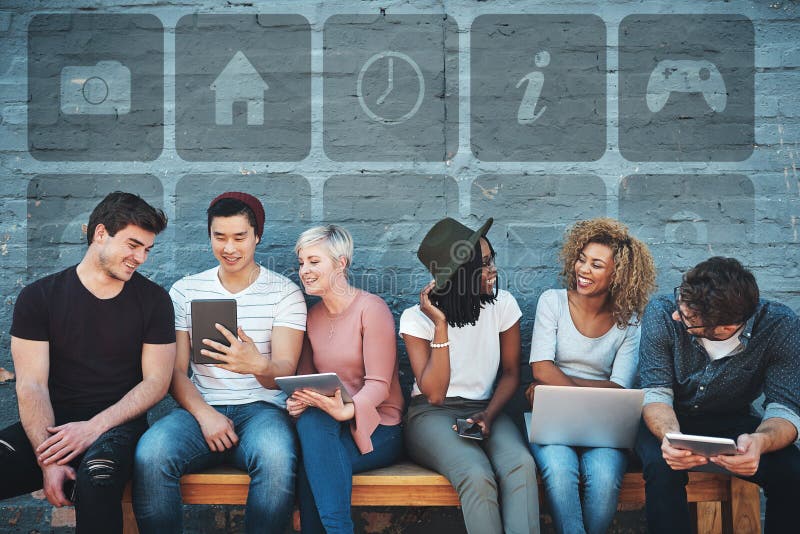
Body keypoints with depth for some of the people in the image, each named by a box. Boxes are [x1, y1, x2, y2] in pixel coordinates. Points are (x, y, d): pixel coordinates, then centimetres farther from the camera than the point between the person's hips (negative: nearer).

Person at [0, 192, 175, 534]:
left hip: (117, 423, -1)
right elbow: (31, 385, -4)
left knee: (97, 473, -36)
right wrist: (48, 461, -18)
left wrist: (94, 427, -14)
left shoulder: (153, 300, 5)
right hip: (52, 423, 2)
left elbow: (156, 381, 1)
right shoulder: (39, 297, 4)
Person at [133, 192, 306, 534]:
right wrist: (204, 414, -12)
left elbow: (285, 370, -6)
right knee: (150, 455, -31)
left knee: (276, 458, -37)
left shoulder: (285, 293, 4)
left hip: (261, 408, -2)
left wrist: (257, 365, -32)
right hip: (200, 407, 2)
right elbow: (175, 370, 7)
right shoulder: (184, 291, 11)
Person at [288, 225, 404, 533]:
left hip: (376, 429, -4)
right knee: (310, 419, -31)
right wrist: (299, 400, -14)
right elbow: (305, 377, 11)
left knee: (314, 423, -32)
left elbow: (379, 384, -15)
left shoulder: (371, 308, -8)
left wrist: (346, 410, -34)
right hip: (326, 426, 4)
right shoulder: (312, 316, 11)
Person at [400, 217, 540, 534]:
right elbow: (434, 393, -14)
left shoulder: (503, 305, 0)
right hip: (432, 415, -3)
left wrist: (488, 416, -10)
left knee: (521, 463, -32)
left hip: (484, 410, 3)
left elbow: (510, 372, 9)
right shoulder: (417, 318, -7)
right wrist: (441, 325, -19)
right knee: (477, 476, -34)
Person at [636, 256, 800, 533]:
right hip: (670, 419, -1)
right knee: (663, 467, -34)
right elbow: (656, 393, -20)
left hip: (734, 422, 1)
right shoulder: (662, 313, -23)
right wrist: (669, 436, -43)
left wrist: (762, 440, -44)